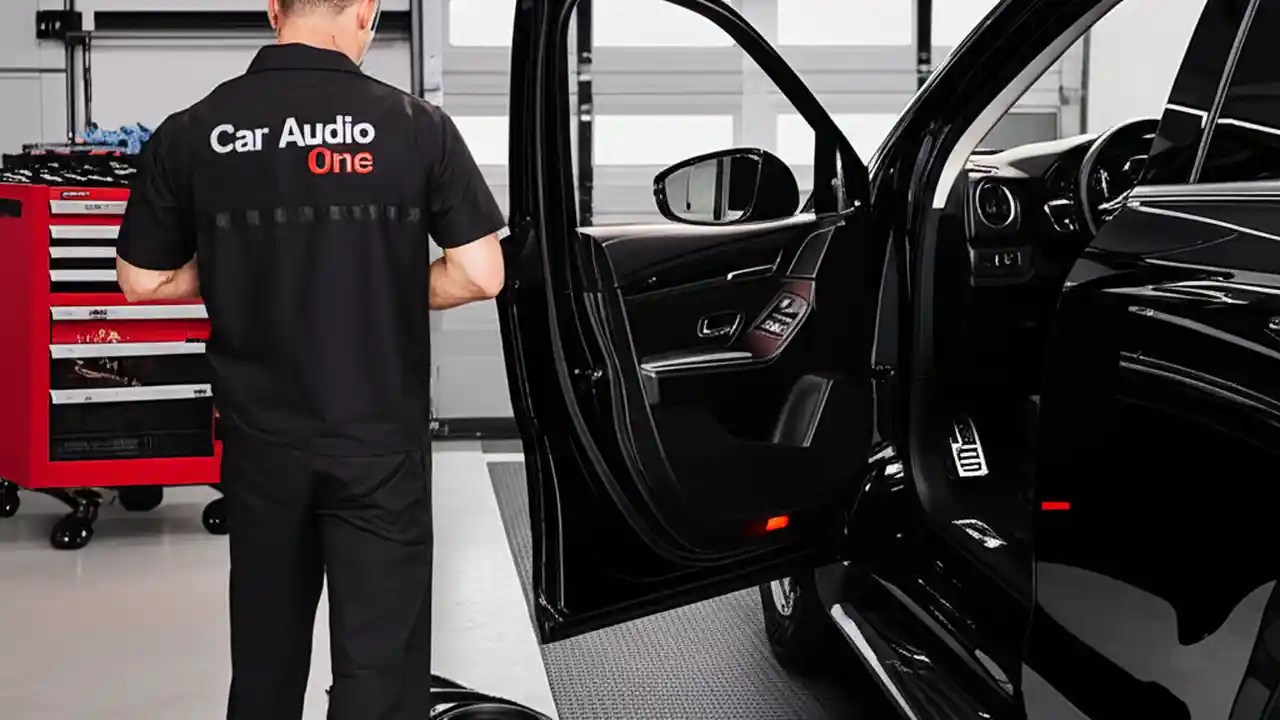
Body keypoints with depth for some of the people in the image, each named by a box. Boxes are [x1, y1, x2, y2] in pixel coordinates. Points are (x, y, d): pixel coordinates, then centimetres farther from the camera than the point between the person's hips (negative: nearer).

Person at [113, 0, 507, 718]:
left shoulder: (191, 134, -5)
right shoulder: (417, 125, -10)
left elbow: (144, 280, 3)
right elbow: (480, 274, -9)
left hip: (261, 438, 3)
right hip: (378, 439, -3)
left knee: (266, 653, 21)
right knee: (379, 661, 5)